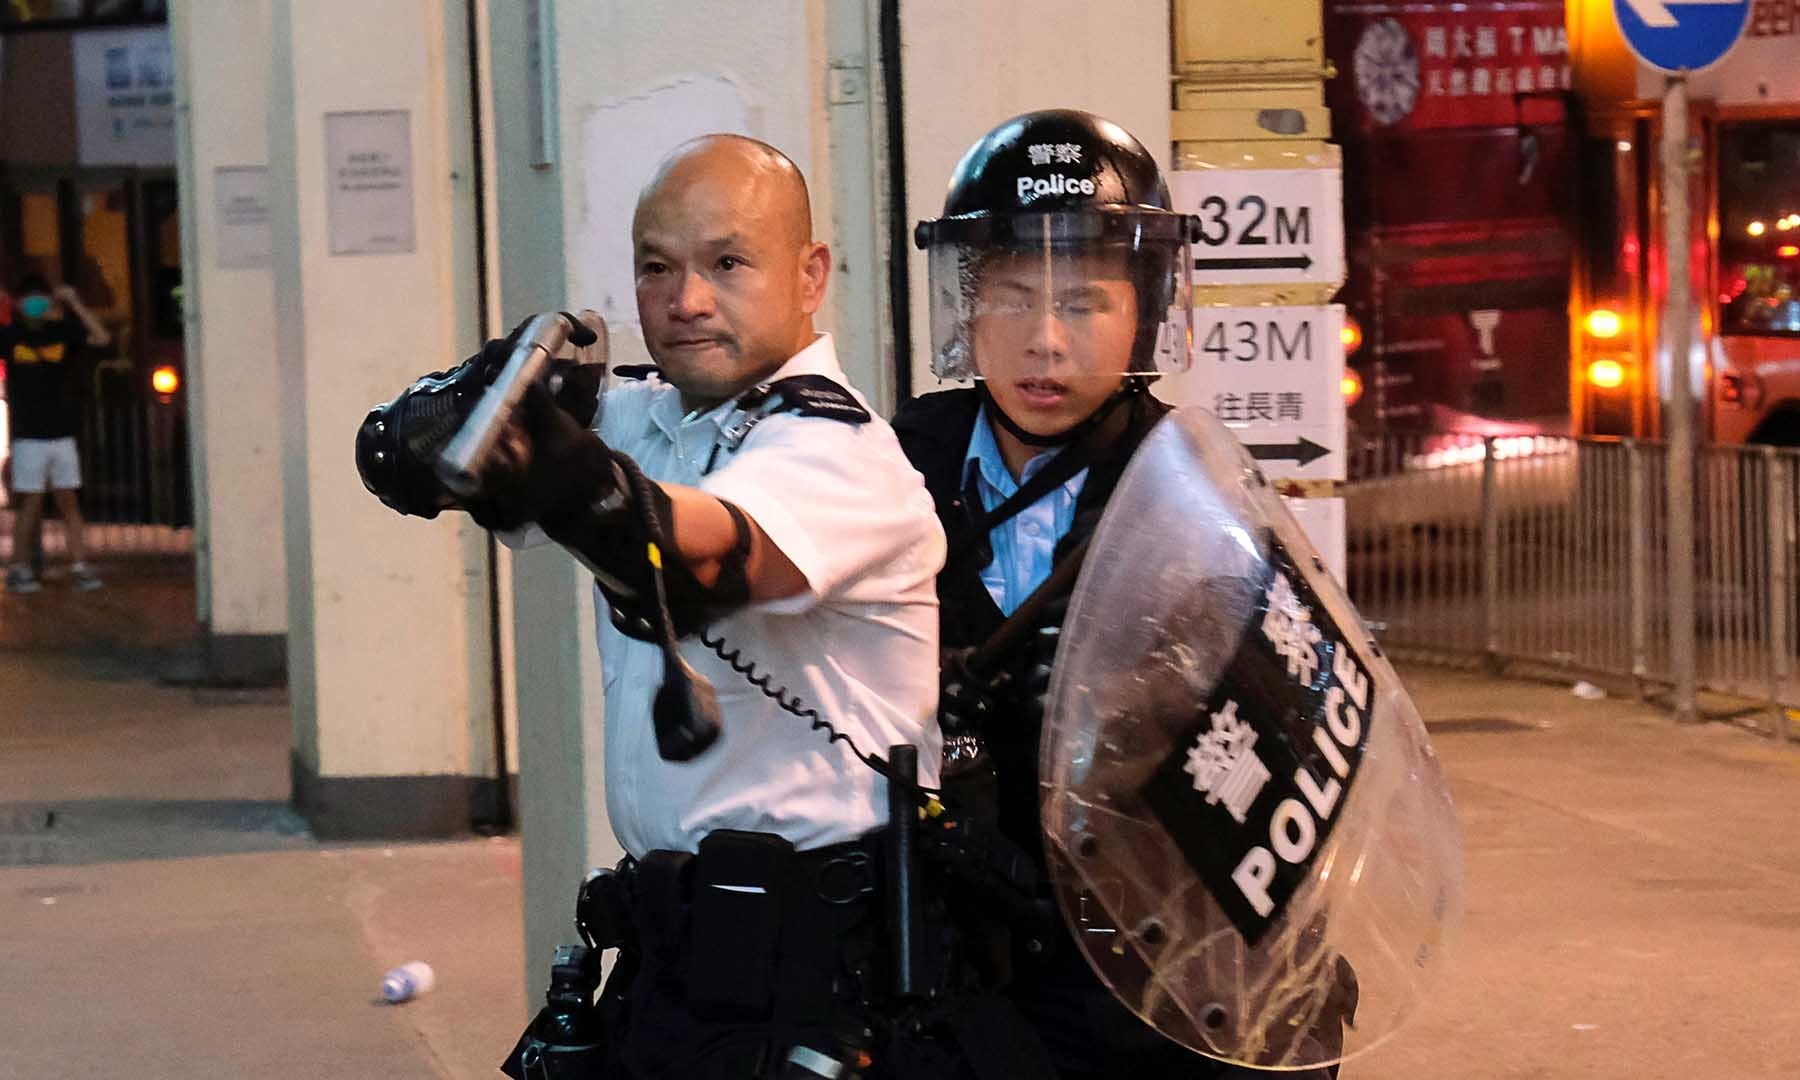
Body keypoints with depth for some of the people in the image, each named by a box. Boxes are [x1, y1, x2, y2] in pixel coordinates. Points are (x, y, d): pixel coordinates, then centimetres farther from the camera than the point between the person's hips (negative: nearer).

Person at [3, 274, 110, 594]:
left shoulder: (62, 332, 4)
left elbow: (101, 338, -5)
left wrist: (75, 304, -11)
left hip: (62, 434, 3)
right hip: (28, 436, -3)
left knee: (69, 502, 3)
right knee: (31, 502, -1)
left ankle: (79, 567, 3)